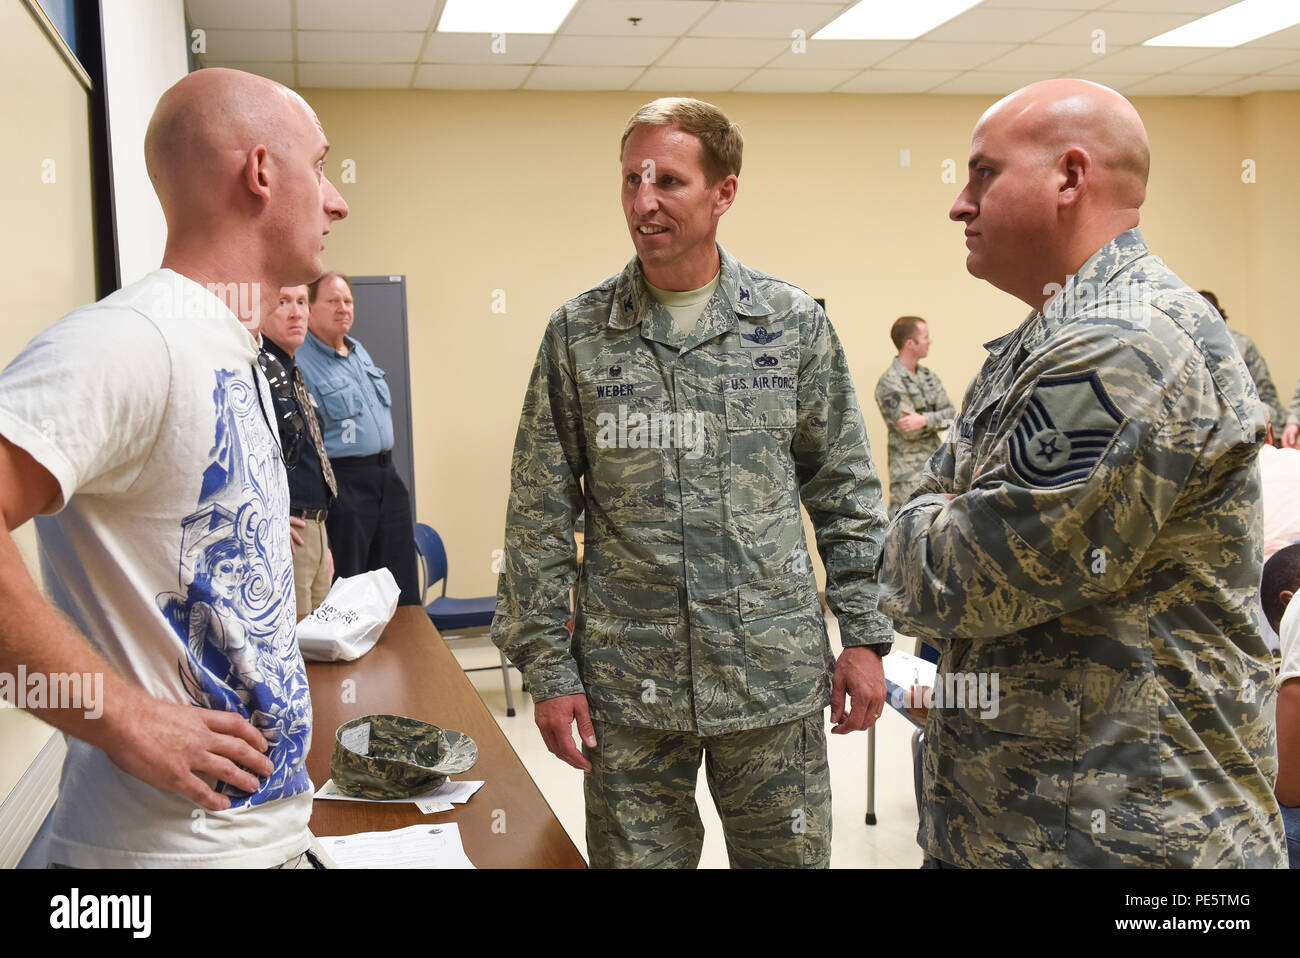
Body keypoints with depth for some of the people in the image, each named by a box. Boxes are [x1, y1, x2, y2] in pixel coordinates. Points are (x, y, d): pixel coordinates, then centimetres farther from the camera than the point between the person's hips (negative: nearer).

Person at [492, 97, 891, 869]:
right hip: (627, 685, 0)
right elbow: (541, 516, 2)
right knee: (638, 854, 12)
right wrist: (548, 667, -1)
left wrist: (866, 635, 1)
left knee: (791, 856, 13)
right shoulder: (577, 334, -1)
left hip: (776, 677, 1)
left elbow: (846, 491, 5)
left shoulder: (795, 322, 0)